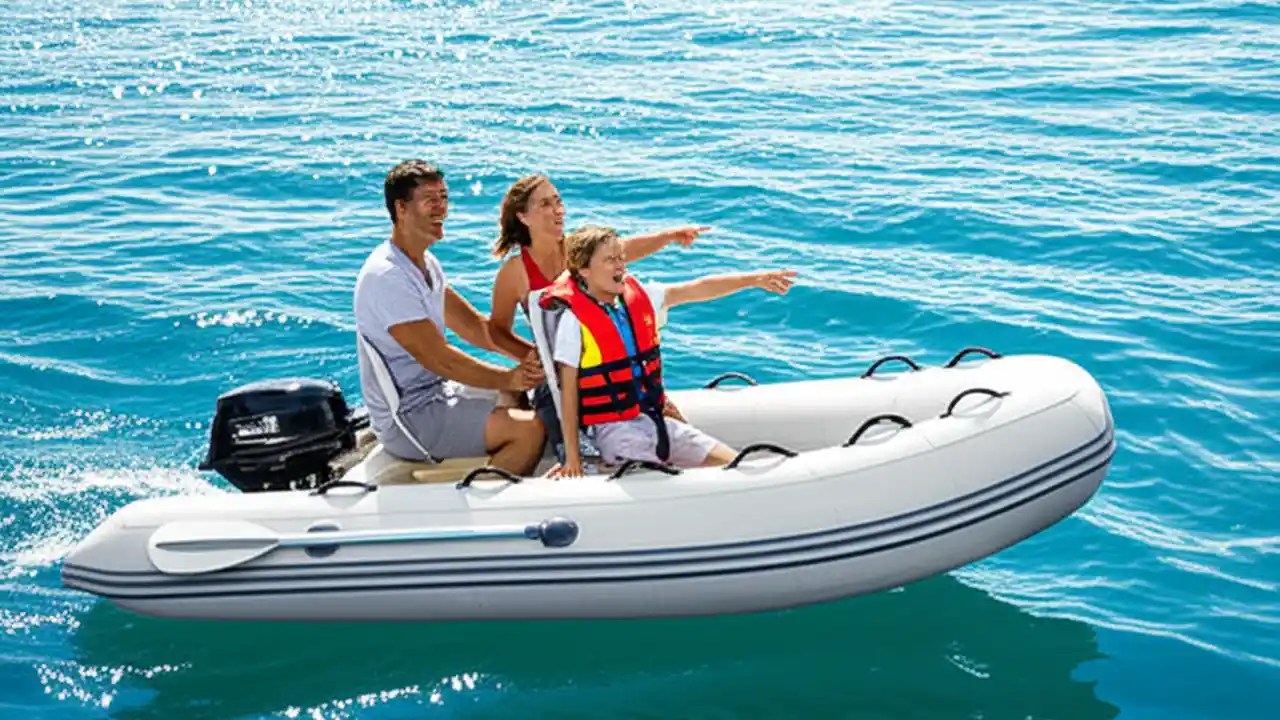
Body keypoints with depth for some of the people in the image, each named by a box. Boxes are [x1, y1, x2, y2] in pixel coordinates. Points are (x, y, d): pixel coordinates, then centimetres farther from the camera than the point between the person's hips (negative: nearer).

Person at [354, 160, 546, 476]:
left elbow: (472, 324, 12)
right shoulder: (387, 277, -22)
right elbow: (437, 358, -22)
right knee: (530, 428, -22)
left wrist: (532, 352, -1)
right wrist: (508, 379, -16)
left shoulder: (425, 262, 11)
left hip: (437, 393, 11)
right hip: (410, 421, -11)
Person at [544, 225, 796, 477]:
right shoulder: (574, 321, -10)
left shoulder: (639, 296, 6)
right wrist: (572, 457, -12)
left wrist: (753, 279, -5)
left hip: (655, 420, 7)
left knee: (734, 464, -1)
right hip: (614, 430, -7)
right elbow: (568, 392, -10)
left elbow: (699, 289, 6)